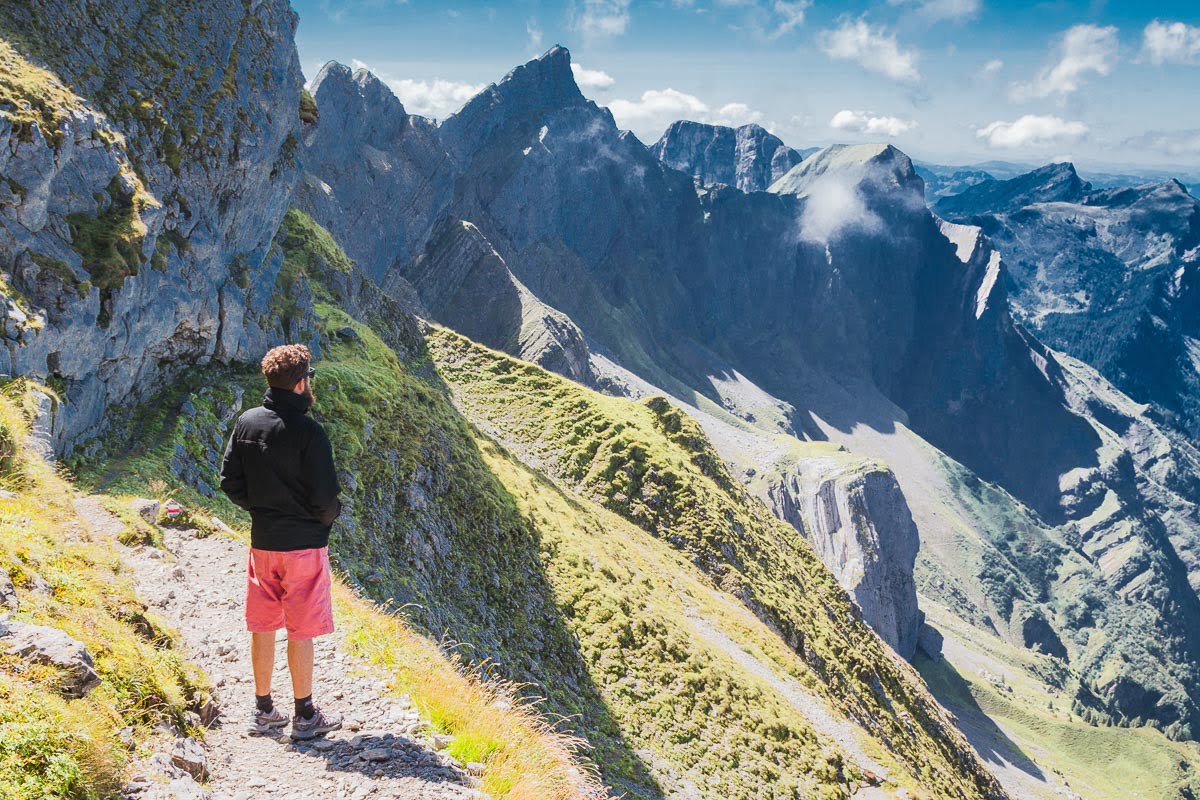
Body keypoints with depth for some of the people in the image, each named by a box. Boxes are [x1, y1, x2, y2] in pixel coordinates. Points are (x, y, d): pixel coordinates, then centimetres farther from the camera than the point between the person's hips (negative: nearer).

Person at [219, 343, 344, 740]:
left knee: (262, 627, 14)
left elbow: (230, 482, 6)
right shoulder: (308, 431, -18)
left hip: (262, 541, 6)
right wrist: (330, 515, 3)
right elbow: (325, 496, -18)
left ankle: (263, 711, 24)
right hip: (303, 543, -6)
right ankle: (305, 716, 13)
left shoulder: (246, 423, 1)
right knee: (301, 631, 3)